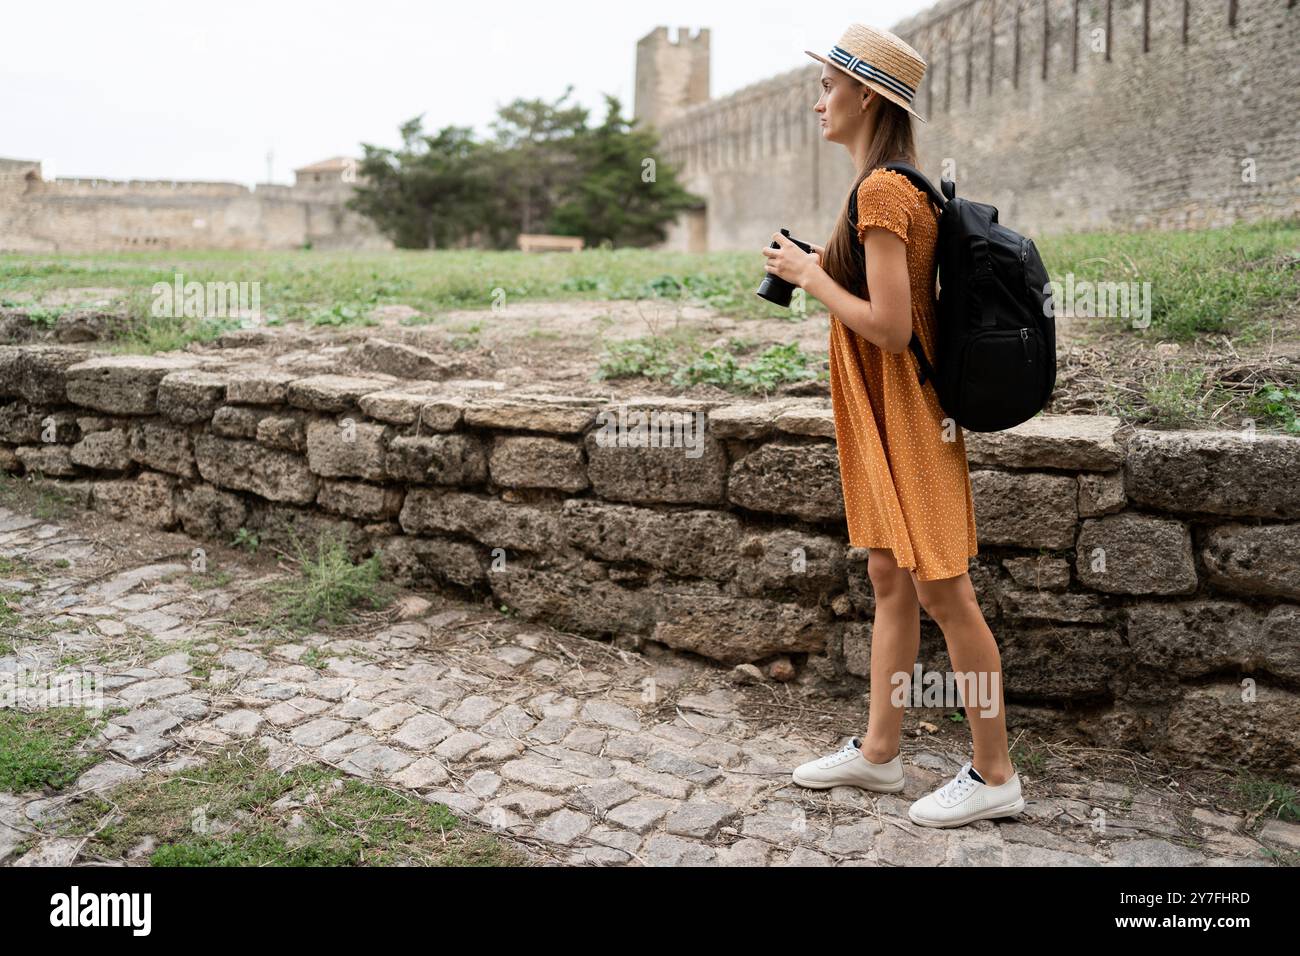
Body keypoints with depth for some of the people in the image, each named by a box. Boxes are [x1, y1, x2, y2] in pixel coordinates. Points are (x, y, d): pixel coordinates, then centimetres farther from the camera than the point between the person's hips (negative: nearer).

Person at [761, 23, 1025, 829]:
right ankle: (878, 750, 28)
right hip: (884, 417, 10)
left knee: (943, 593, 0)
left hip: (909, 419, -10)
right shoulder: (902, 187, 12)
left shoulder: (882, 190, -18)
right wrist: (813, 267, 9)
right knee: (889, 581, 14)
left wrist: (811, 277, -12)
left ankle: (995, 776, 15)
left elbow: (888, 326, -24)